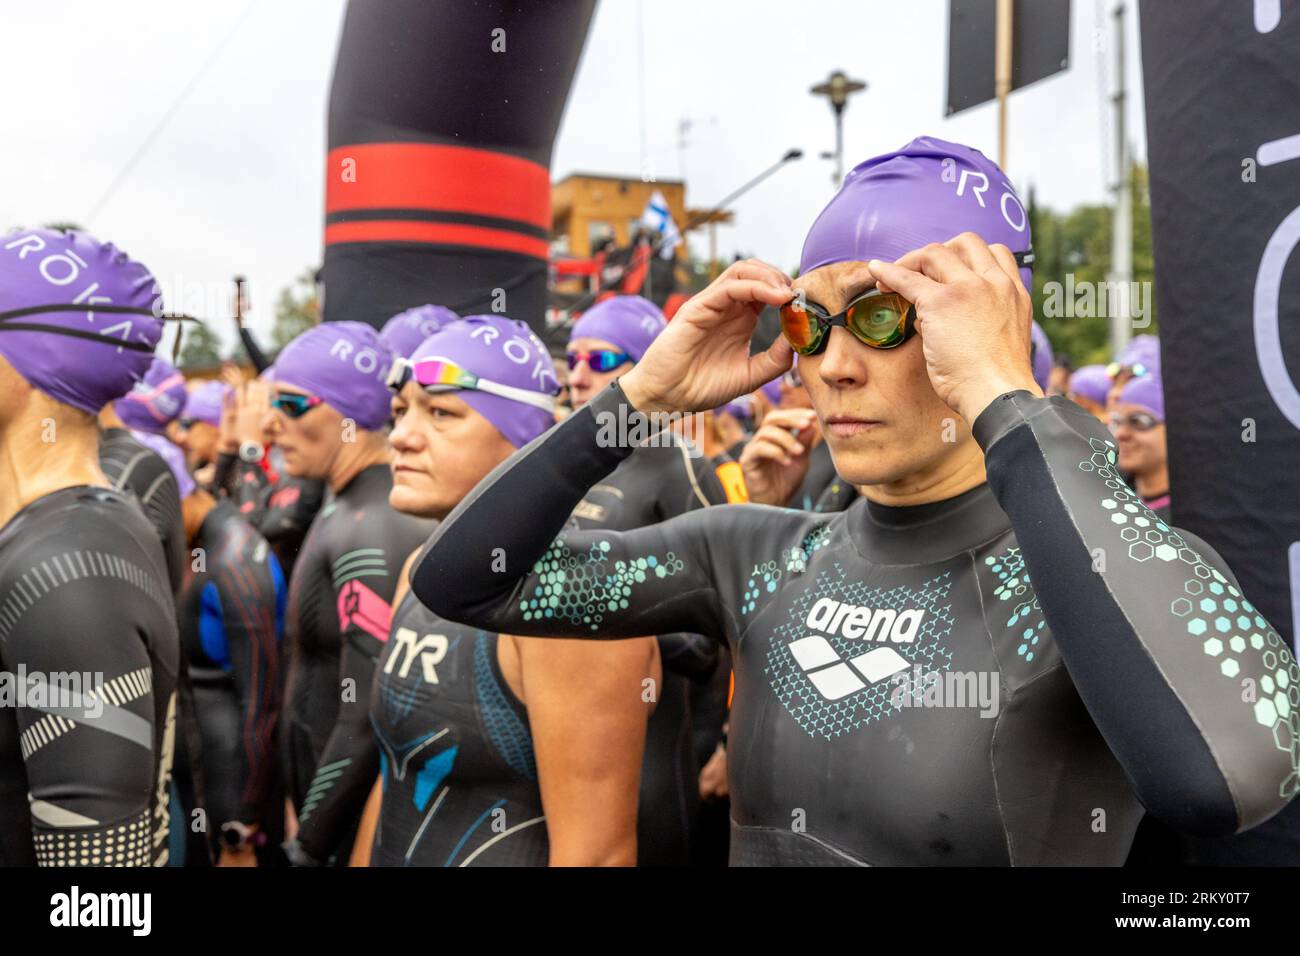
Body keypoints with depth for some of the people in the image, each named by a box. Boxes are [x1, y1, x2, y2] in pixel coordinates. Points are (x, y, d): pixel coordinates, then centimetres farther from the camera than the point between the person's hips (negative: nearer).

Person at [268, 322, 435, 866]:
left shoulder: (373, 535, -21)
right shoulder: (342, 514, 9)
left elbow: (368, 718, -25)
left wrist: (308, 845, -18)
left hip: (359, 827, -9)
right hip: (331, 816, 9)